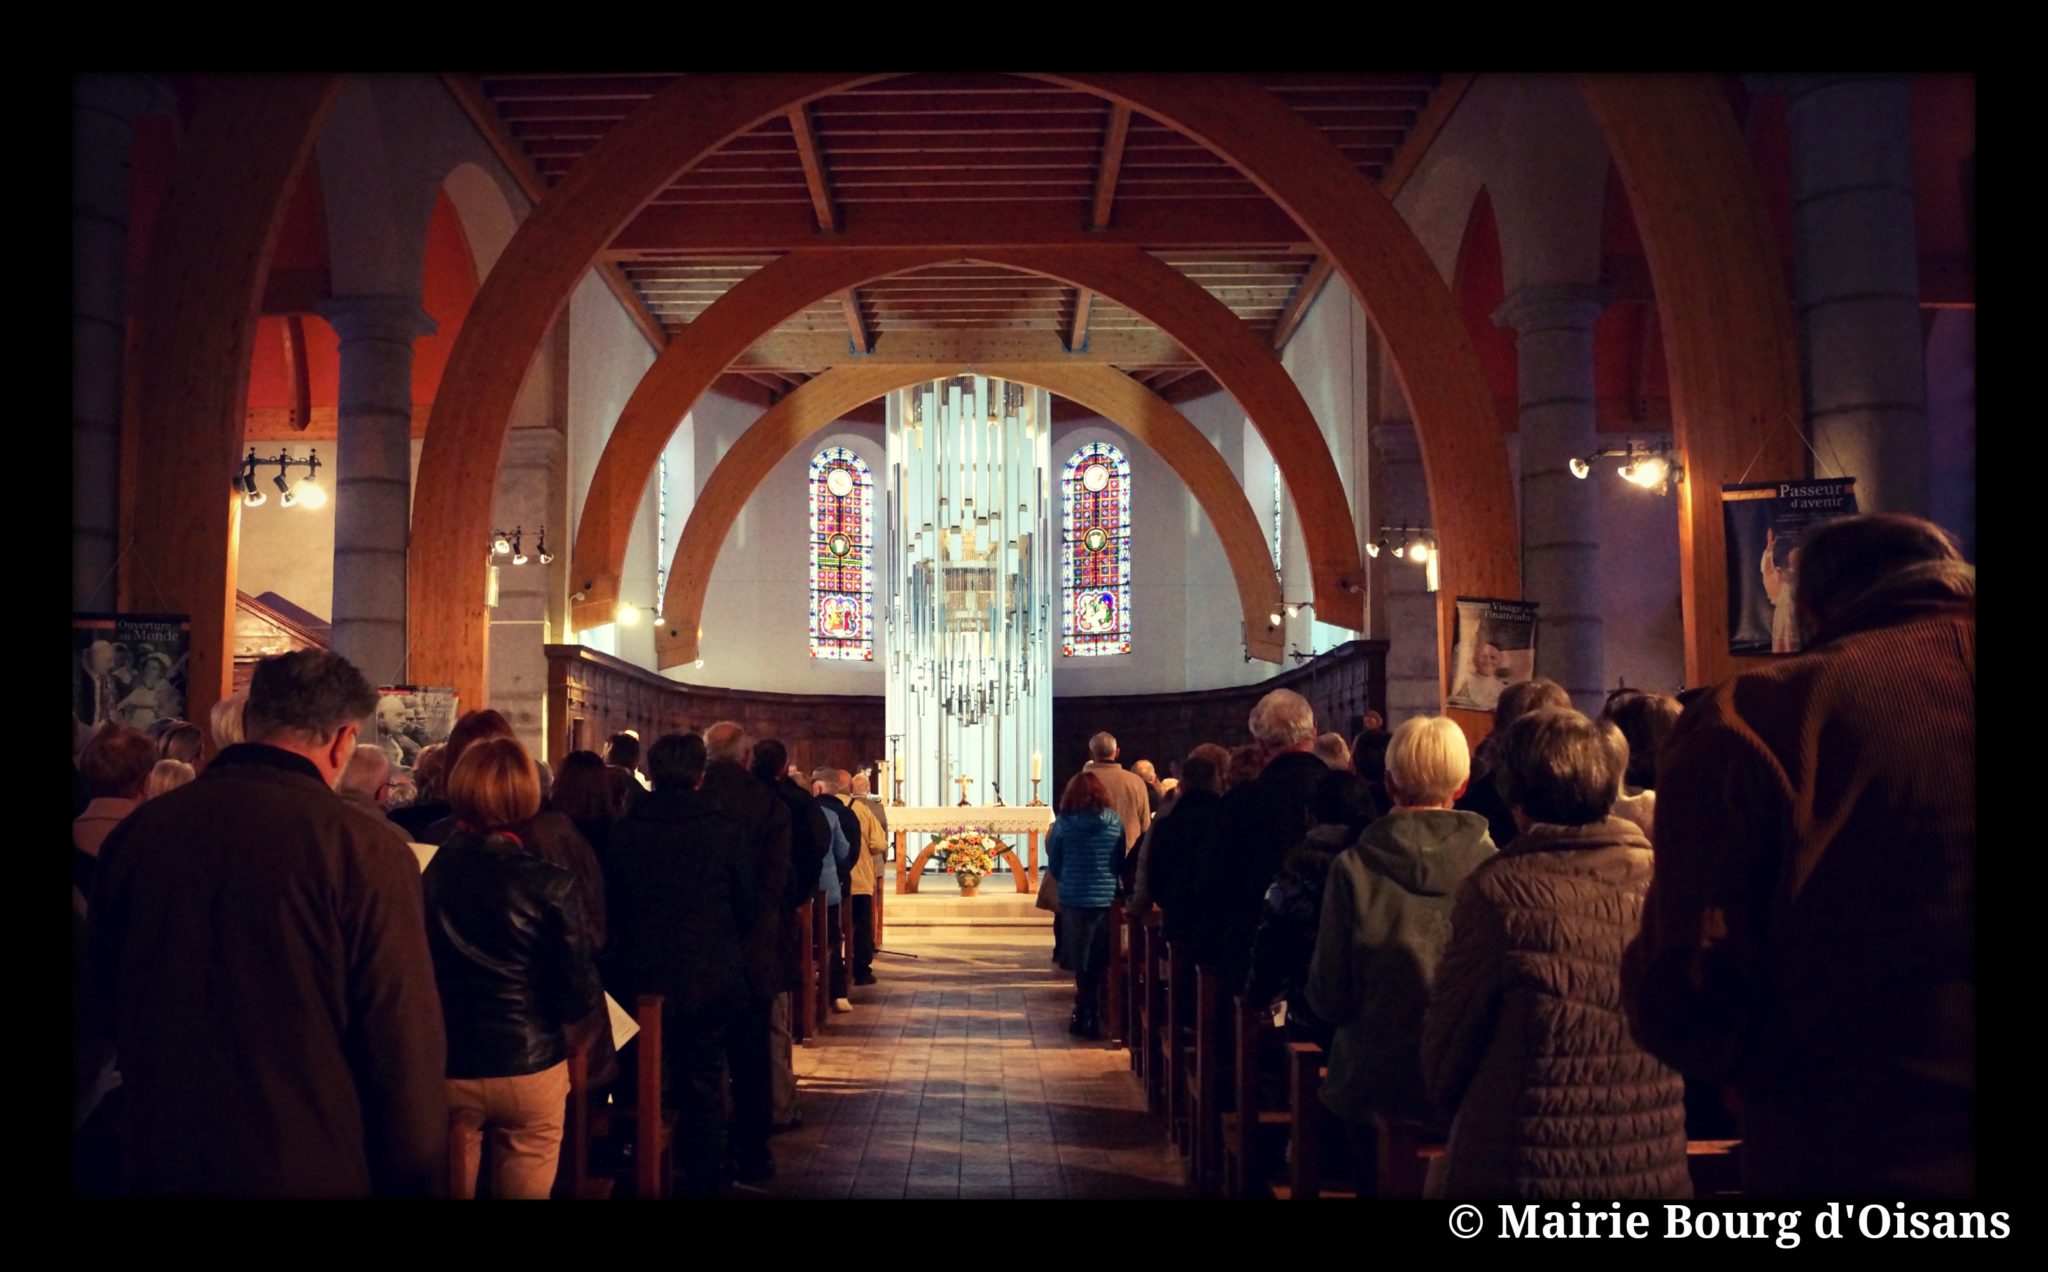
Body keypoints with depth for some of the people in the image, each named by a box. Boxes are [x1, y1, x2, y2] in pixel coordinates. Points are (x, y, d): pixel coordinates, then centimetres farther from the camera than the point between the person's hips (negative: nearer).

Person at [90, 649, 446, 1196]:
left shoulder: (133, 833, -3)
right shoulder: (363, 849, -20)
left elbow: (115, 1007, 12)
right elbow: (405, 1052, -16)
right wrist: (417, 1182, -3)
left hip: (162, 1167, 4)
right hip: (311, 1171, -4)